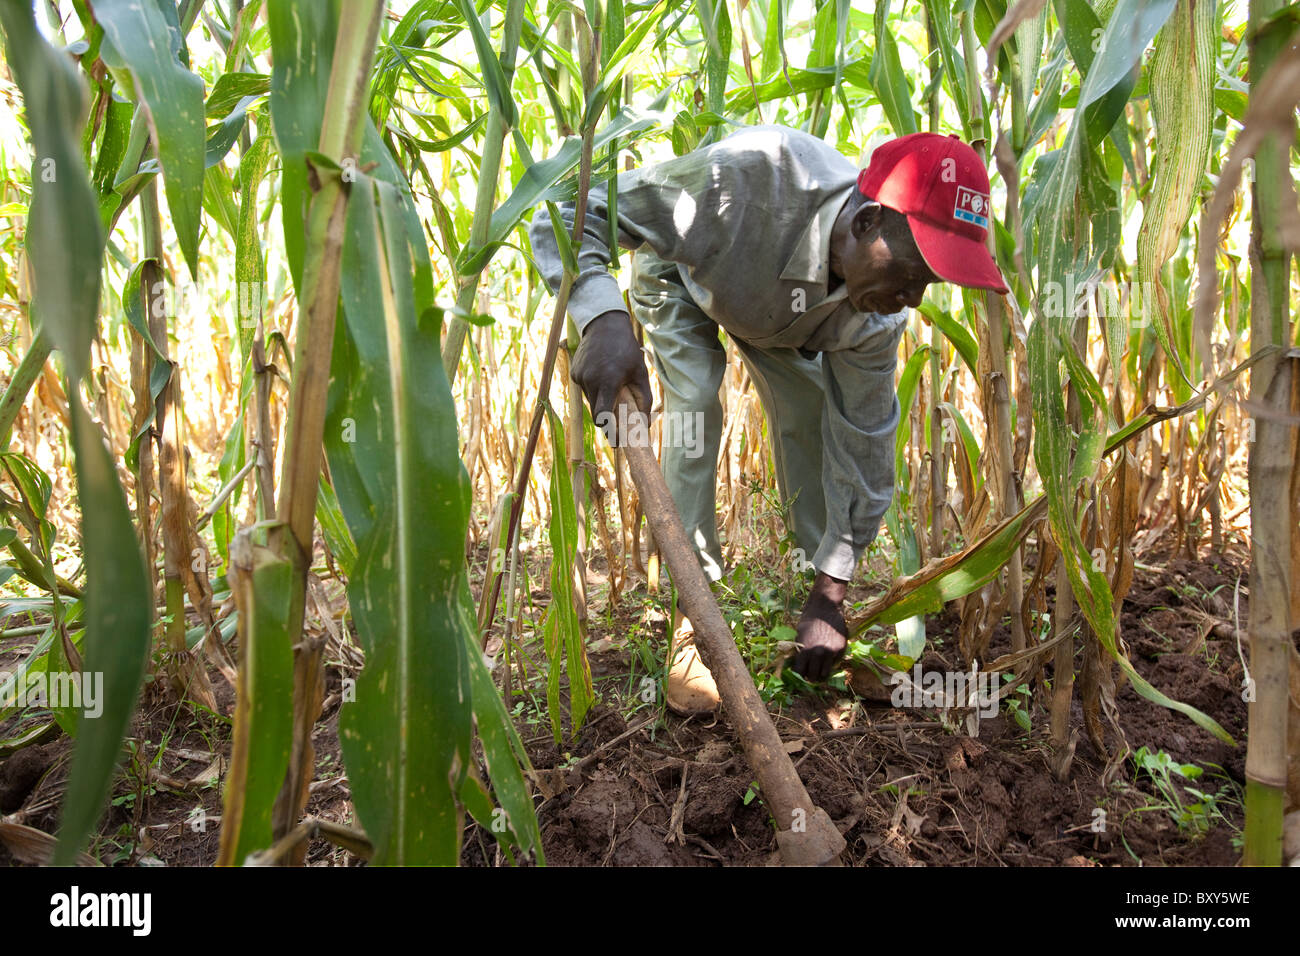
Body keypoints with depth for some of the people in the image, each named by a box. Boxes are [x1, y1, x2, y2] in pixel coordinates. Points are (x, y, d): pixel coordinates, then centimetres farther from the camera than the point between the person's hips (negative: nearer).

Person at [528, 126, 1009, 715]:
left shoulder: (878, 311, -30)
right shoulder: (745, 179, -47)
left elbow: (861, 443, -21)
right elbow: (569, 211, -42)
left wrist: (830, 590, -20)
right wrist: (603, 320, -63)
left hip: (781, 311, 4)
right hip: (681, 276, -3)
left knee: (813, 419, -7)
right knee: (694, 407, -25)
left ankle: (835, 612, 10)